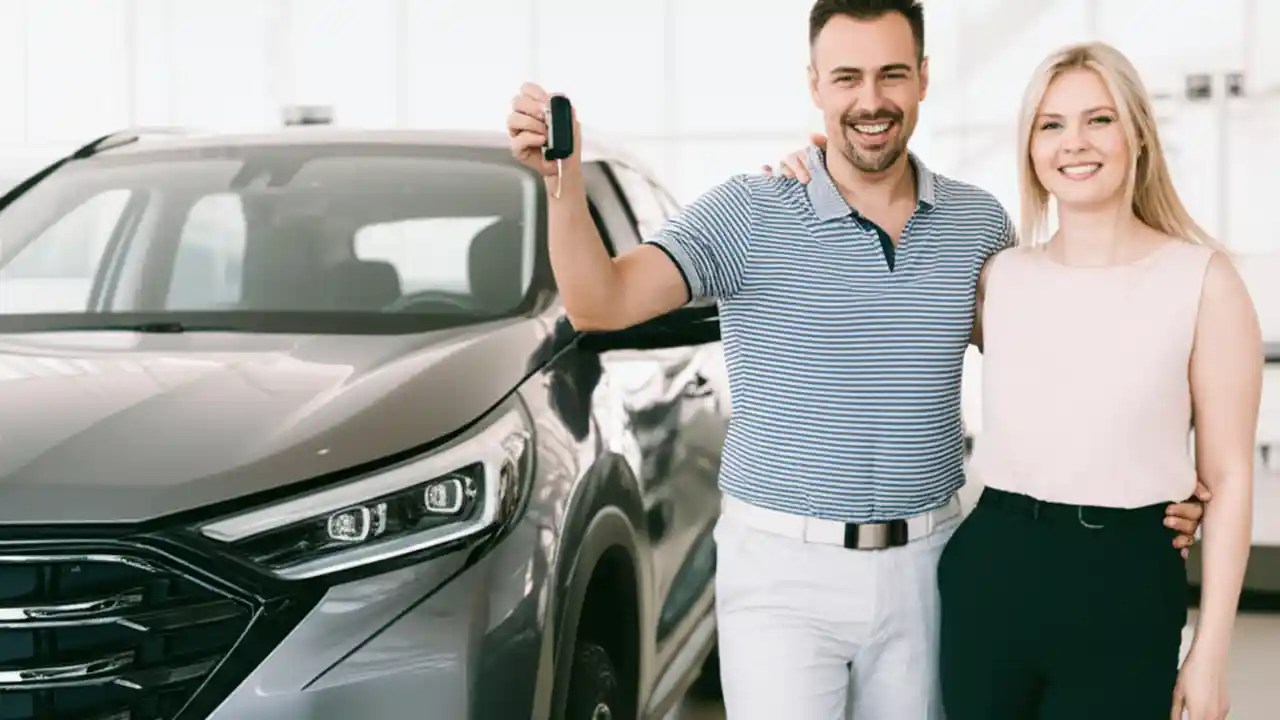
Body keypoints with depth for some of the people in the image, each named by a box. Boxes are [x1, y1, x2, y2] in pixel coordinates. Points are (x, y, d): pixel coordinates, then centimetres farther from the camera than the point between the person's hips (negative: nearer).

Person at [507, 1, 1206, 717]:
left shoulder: (979, 221, 2)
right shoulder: (749, 212, -9)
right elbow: (602, 303, -19)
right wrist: (565, 181, -37)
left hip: (925, 564, 4)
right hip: (779, 567, -3)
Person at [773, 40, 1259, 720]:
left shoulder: (1201, 278, -4)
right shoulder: (999, 276, 5)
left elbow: (1227, 475, -4)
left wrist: (1211, 651, -6)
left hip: (1124, 586, -3)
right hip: (989, 569, 3)